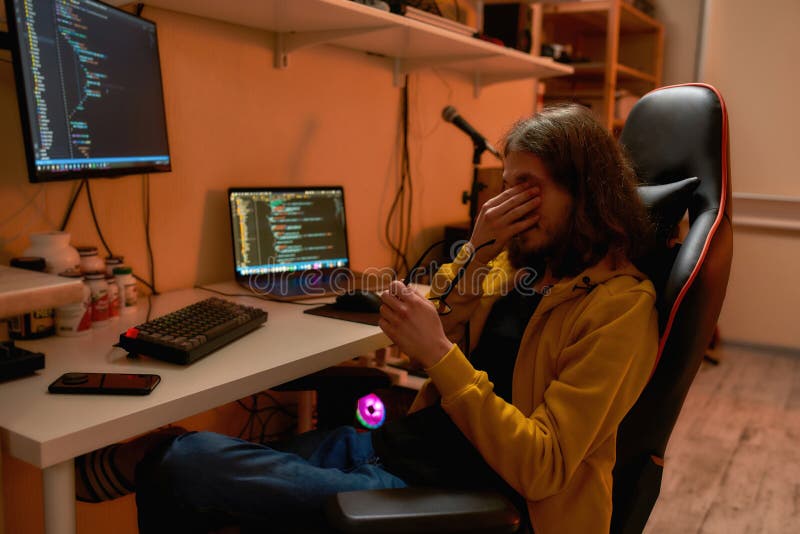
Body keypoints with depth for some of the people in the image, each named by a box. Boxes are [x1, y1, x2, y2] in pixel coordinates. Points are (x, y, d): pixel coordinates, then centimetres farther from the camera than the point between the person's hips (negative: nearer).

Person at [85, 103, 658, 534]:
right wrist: (475, 252, -4)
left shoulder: (619, 304, -11)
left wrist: (440, 353, -23)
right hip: (396, 443, 7)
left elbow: (539, 468, -18)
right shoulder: (517, 262, 11)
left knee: (187, 463, -16)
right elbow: (431, 332, 9)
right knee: (173, 464, -3)